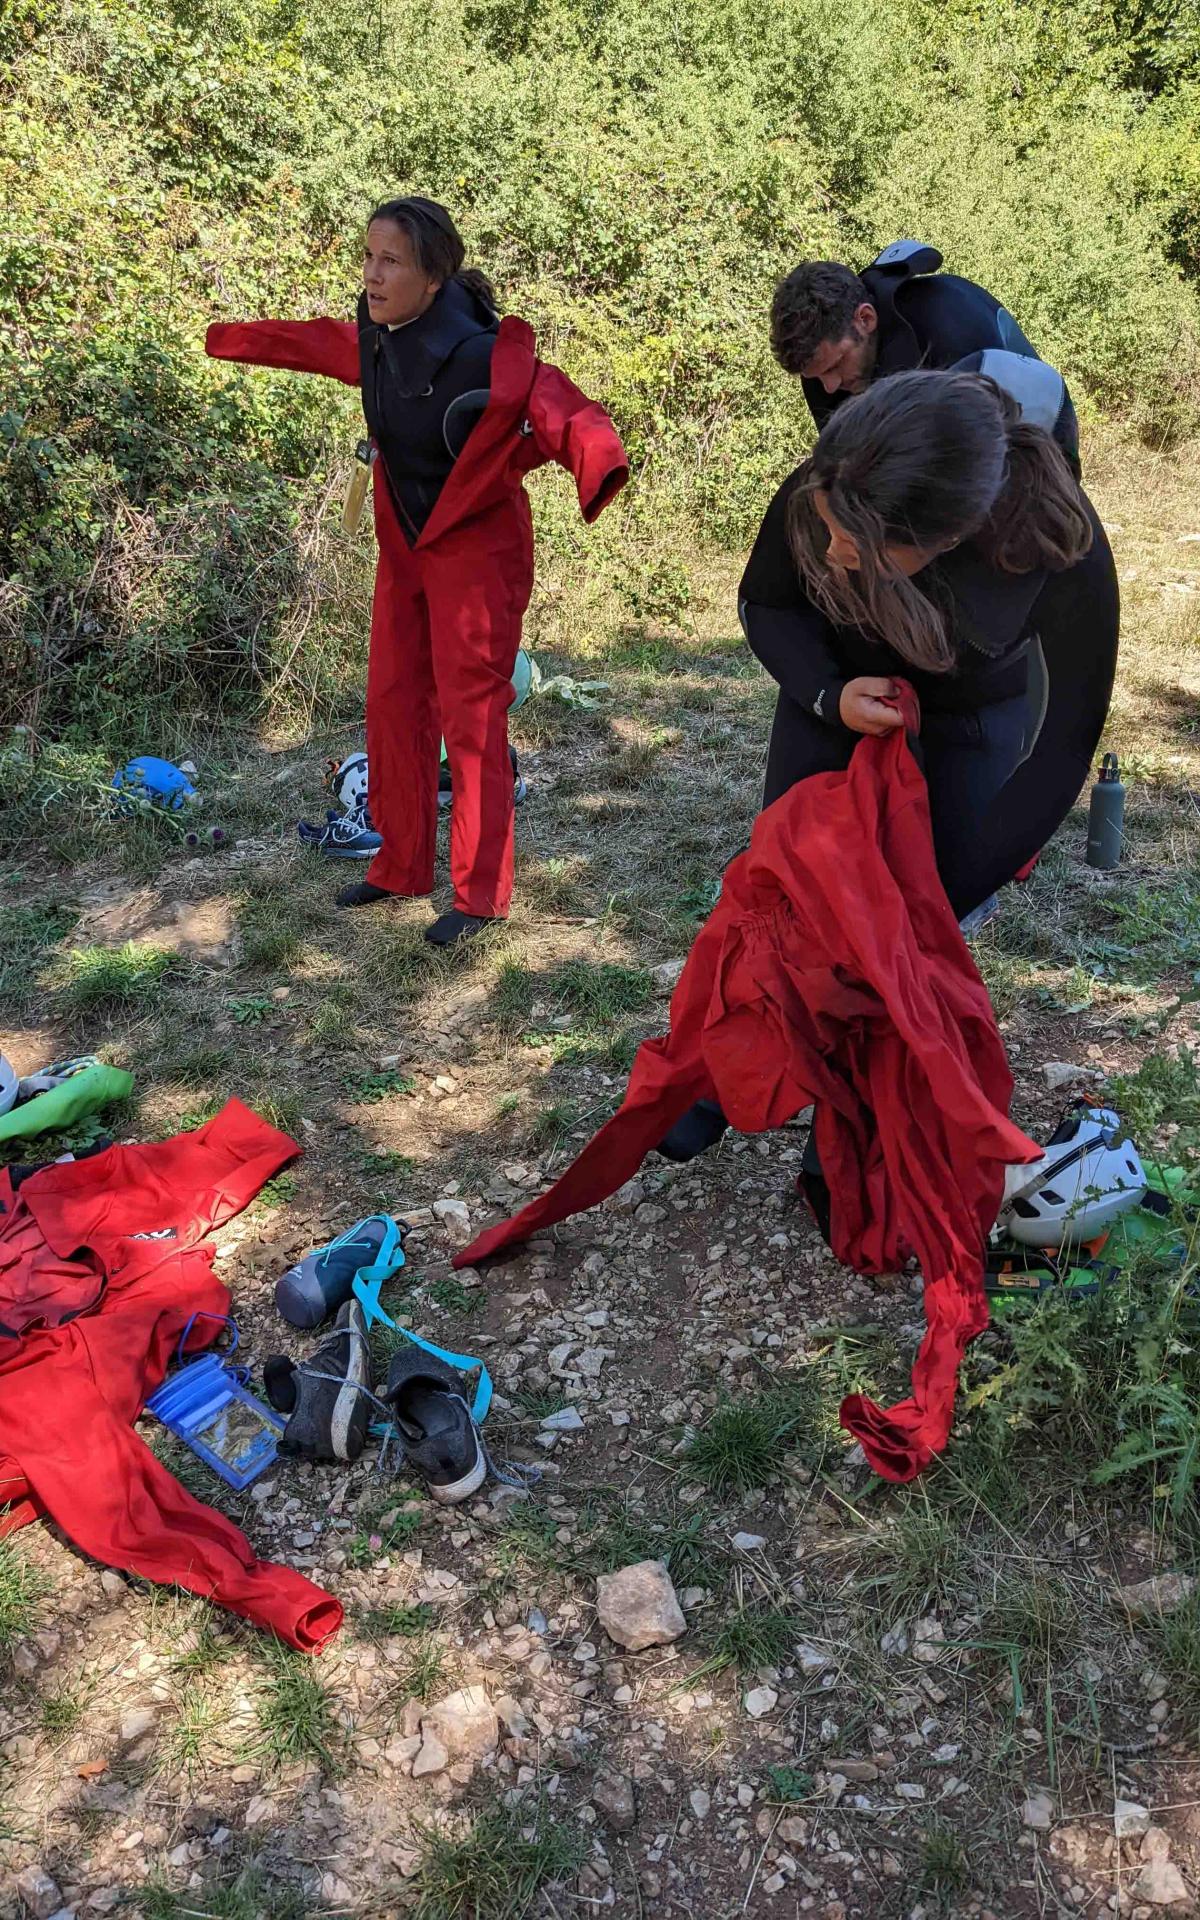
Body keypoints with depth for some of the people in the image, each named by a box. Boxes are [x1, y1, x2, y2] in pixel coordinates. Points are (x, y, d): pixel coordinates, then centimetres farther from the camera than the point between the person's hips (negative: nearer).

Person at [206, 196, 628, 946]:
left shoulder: (487, 355, -24)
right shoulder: (373, 342, -3)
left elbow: (561, 409, -37)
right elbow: (314, 343, 19)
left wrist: (597, 461, -61)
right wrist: (231, 340, 36)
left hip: (478, 551, -7)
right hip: (404, 547, 7)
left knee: (471, 718, -4)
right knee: (393, 708, 12)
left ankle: (481, 894, 8)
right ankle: (402, 867, 27)